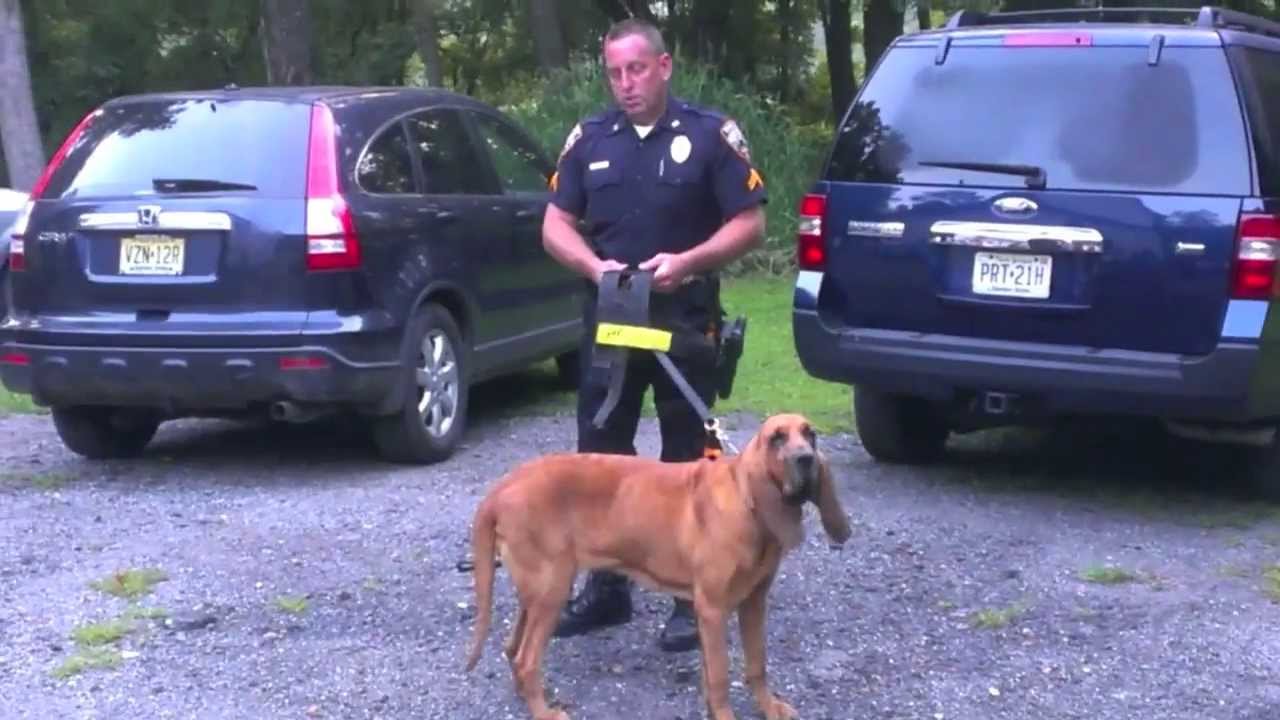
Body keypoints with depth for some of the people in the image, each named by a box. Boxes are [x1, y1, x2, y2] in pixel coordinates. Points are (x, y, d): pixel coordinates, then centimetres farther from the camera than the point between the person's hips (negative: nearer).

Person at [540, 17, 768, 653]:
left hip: (686, 321, -3)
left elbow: (749, 224, -4)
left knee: (688, 460, 4)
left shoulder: (712, 134, -3)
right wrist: (595, 267, -13)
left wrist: (687, 262, -19)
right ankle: (605, 587, 21)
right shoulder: (589, 139, 6)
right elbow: (555, 225, 7)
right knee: (599, 455, 8)